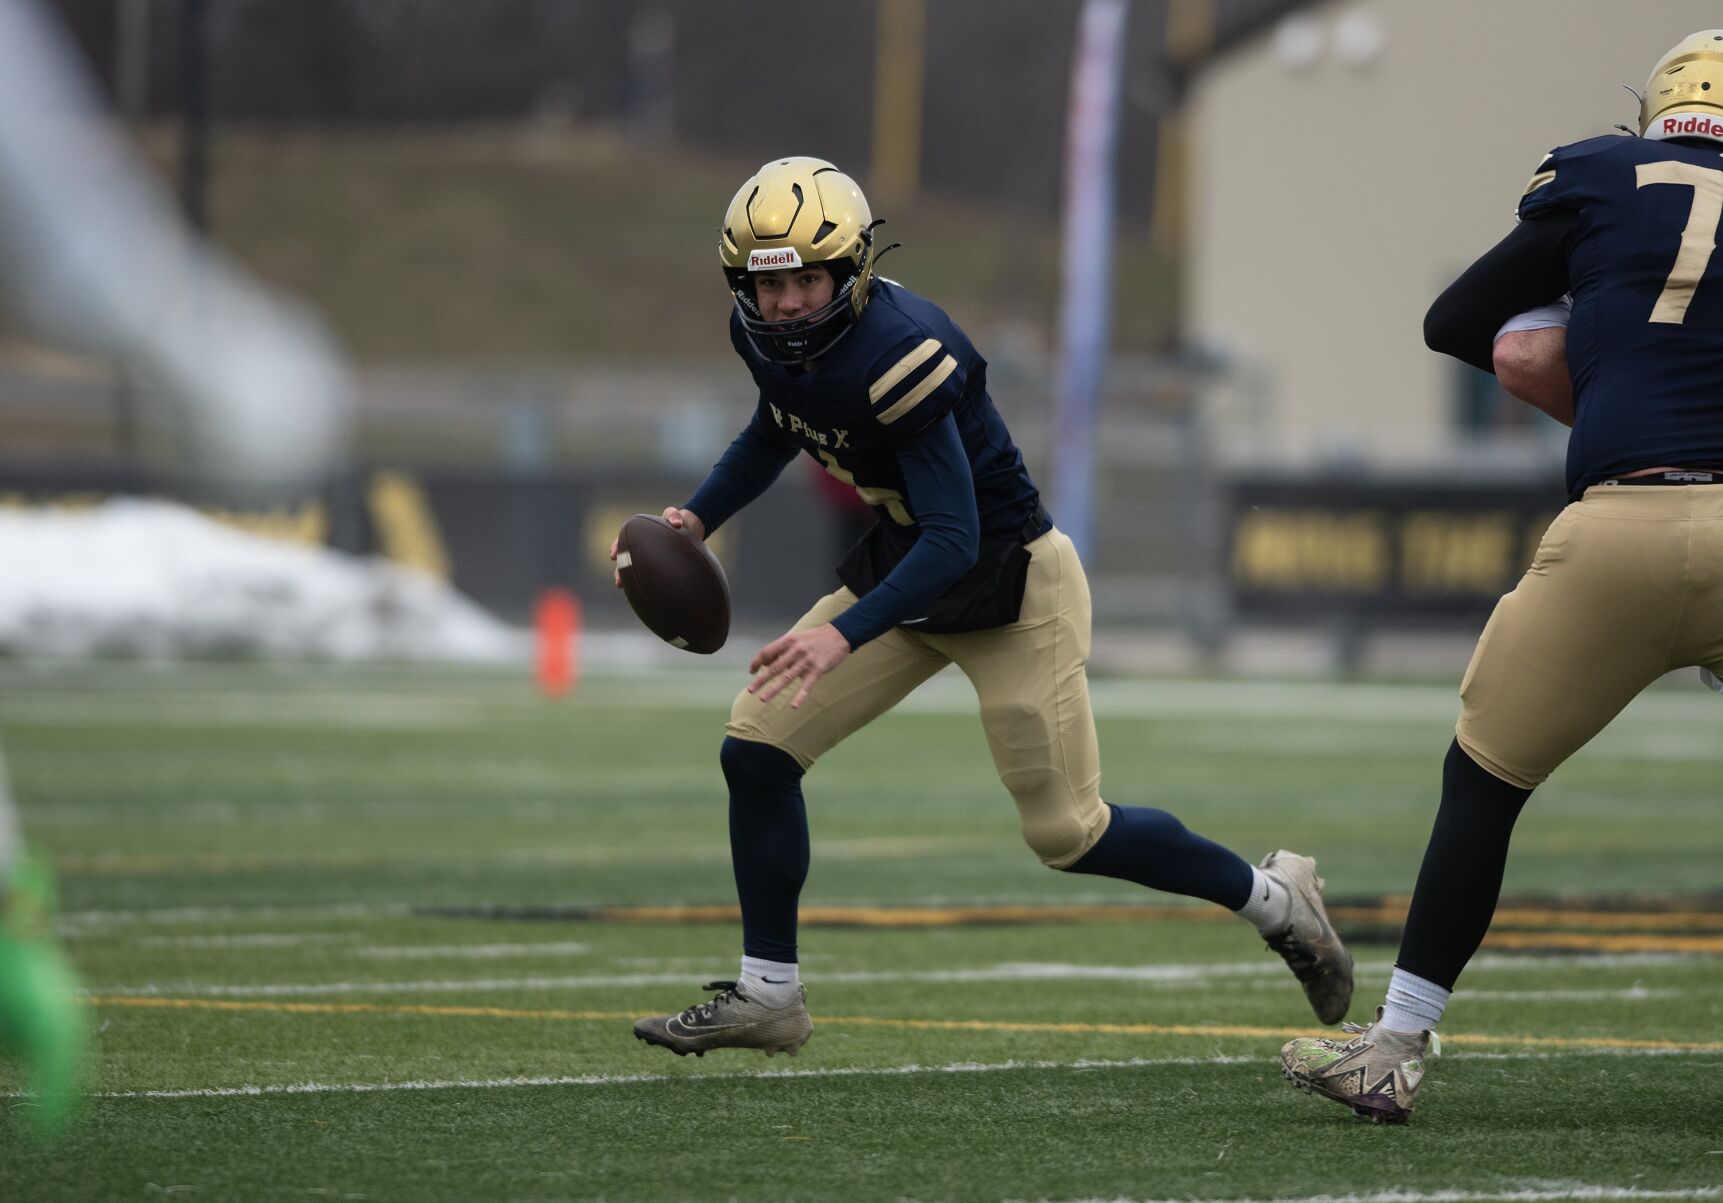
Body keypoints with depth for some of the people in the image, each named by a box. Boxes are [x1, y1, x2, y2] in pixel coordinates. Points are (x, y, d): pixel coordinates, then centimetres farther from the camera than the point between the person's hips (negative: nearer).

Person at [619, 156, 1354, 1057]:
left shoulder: (897, 357, -32)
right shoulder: (770, 337, -7)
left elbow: (953, 542, -32)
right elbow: (774, 432, 17)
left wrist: (844, 635, -41)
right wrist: (695, 521, 2)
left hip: (1007, 585, -8)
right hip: (902, 563, 8)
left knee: (1067, 832, -1)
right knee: (756, 752, -3)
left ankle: (1274, 899, 21)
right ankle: (767, 997, 9)